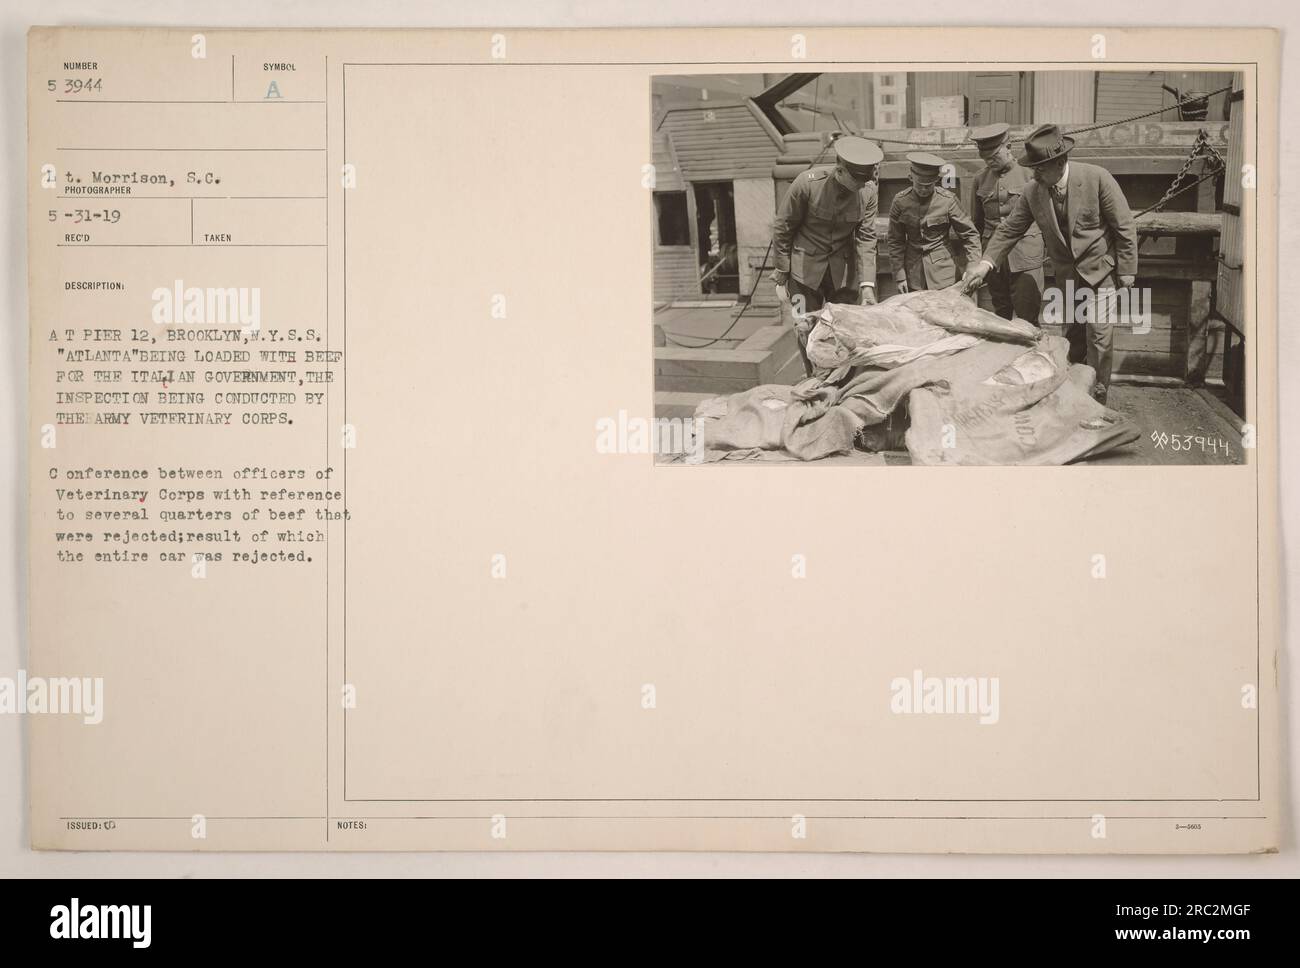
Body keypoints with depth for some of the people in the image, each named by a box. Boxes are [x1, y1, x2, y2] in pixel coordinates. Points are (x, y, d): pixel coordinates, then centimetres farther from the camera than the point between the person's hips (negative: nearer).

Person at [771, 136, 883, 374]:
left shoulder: (867, 190, -6)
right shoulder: (807, 183, -16)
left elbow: (866, 238, -3)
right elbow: (781, 230, -7)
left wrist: (867, 284, -14)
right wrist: (781, 279, -5)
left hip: (844, 271, 2)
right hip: (806, 268, -2)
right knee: (806, 332, -7)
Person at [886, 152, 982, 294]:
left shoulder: (948, 200, -6)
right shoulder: (900, 201, -3)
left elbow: (970, 234, 0)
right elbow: (895, 242, 4)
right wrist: (899, 276, -1)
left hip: (943, 273, -1)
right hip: (913, 274, 1)